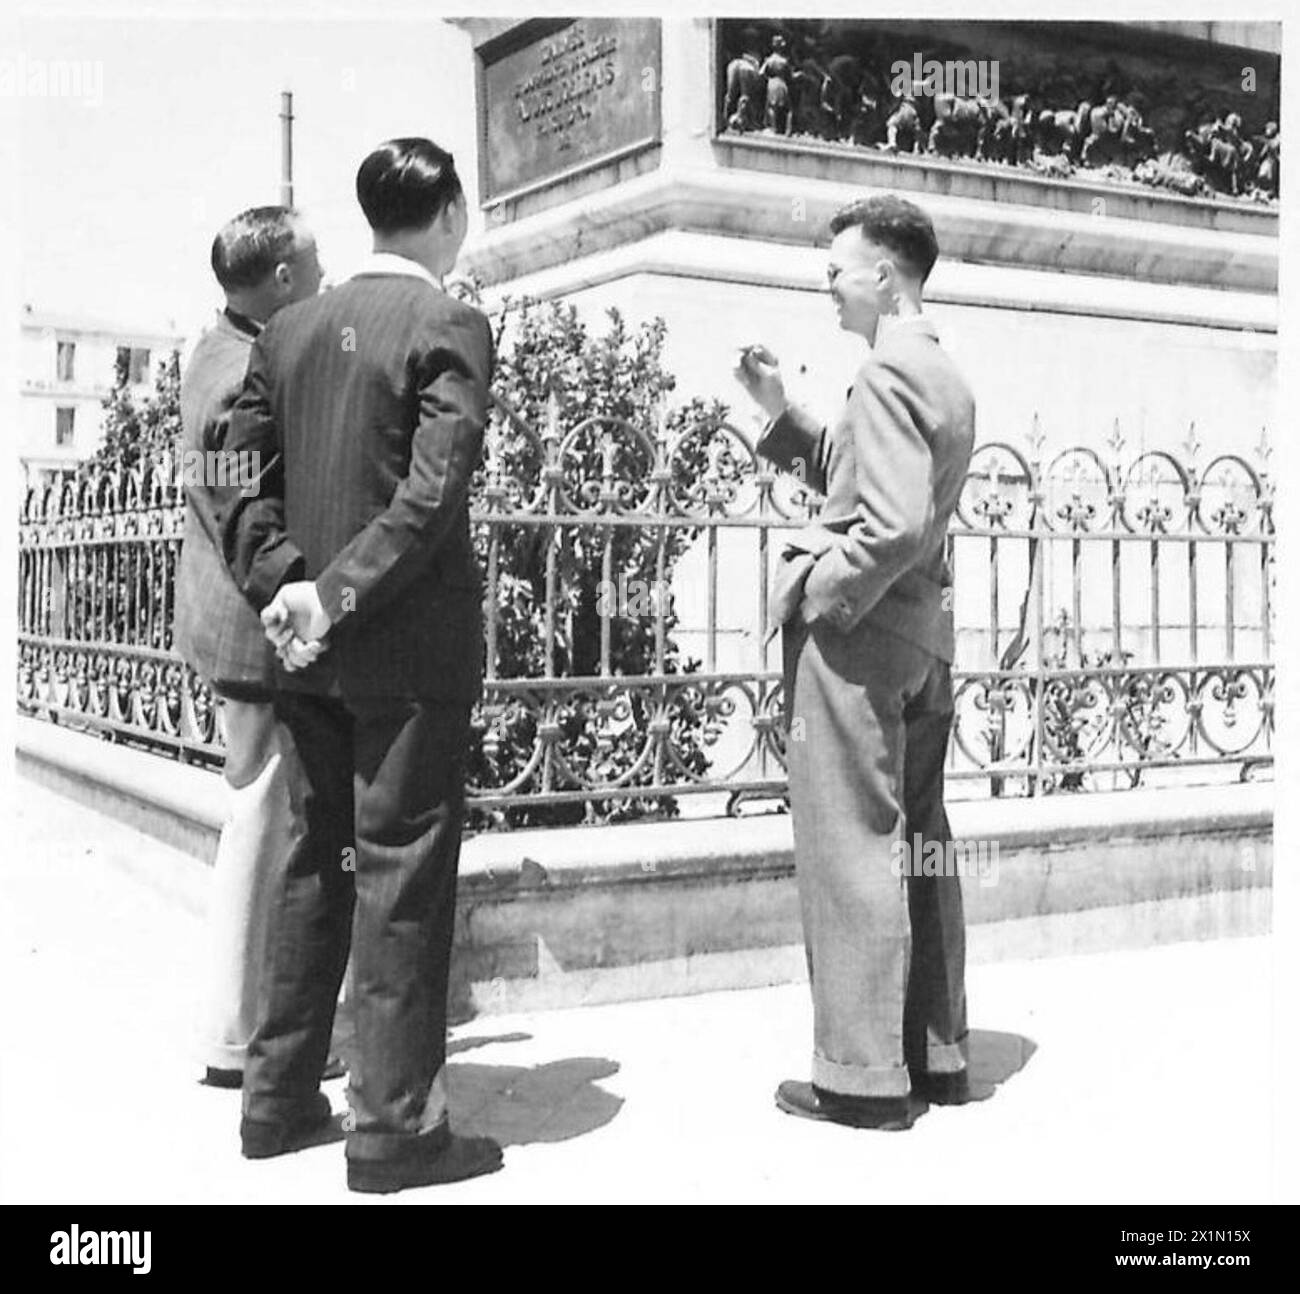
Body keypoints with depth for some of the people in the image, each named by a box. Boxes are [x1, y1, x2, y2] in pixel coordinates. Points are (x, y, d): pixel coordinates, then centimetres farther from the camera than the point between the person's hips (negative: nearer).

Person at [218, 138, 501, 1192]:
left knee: (315, 865, 16)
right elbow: (435, 492, -20)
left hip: (309, 649, 7)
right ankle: (394, 1125, 8)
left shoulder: (290, 329, 9)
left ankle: (280, 1098, 25)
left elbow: (242, 474, 6)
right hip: (412, 649, -6)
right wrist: (339, 594, -15)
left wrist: (281, 582, 0)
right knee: (403, 877, 1)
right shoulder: (450, 328, -10)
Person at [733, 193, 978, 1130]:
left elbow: (893, 523, -25)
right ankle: (938, 1054, 24)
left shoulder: (886, 374, -15)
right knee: (918, 847, 14)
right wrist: (780, 412, 13)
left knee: (852, 851, -3)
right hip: (923, 634, 10)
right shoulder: (948, 379, 16)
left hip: (854, 633, -10)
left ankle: (864, 1076, 4)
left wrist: (817, 594, -14)